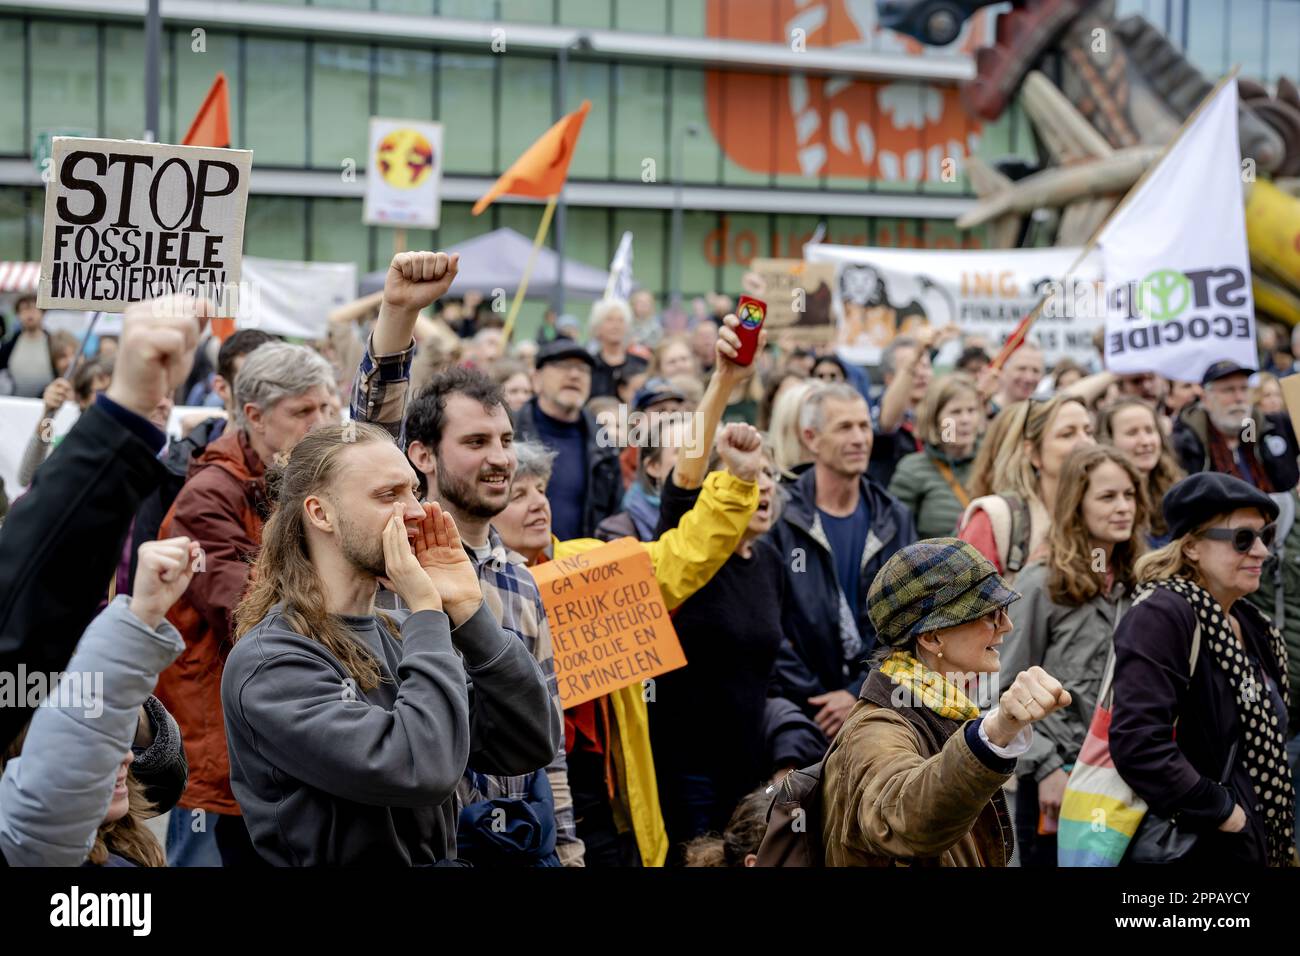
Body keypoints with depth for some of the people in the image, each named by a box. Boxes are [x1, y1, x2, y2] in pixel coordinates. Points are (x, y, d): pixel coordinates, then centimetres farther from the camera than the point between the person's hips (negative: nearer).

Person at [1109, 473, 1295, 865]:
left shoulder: (1249, 624, 10)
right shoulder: (1160, 616, -17)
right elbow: (1136, 742, -27)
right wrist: (1221, 810, -20)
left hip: (1255, 846, 8)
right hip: (1192, 848, -8)